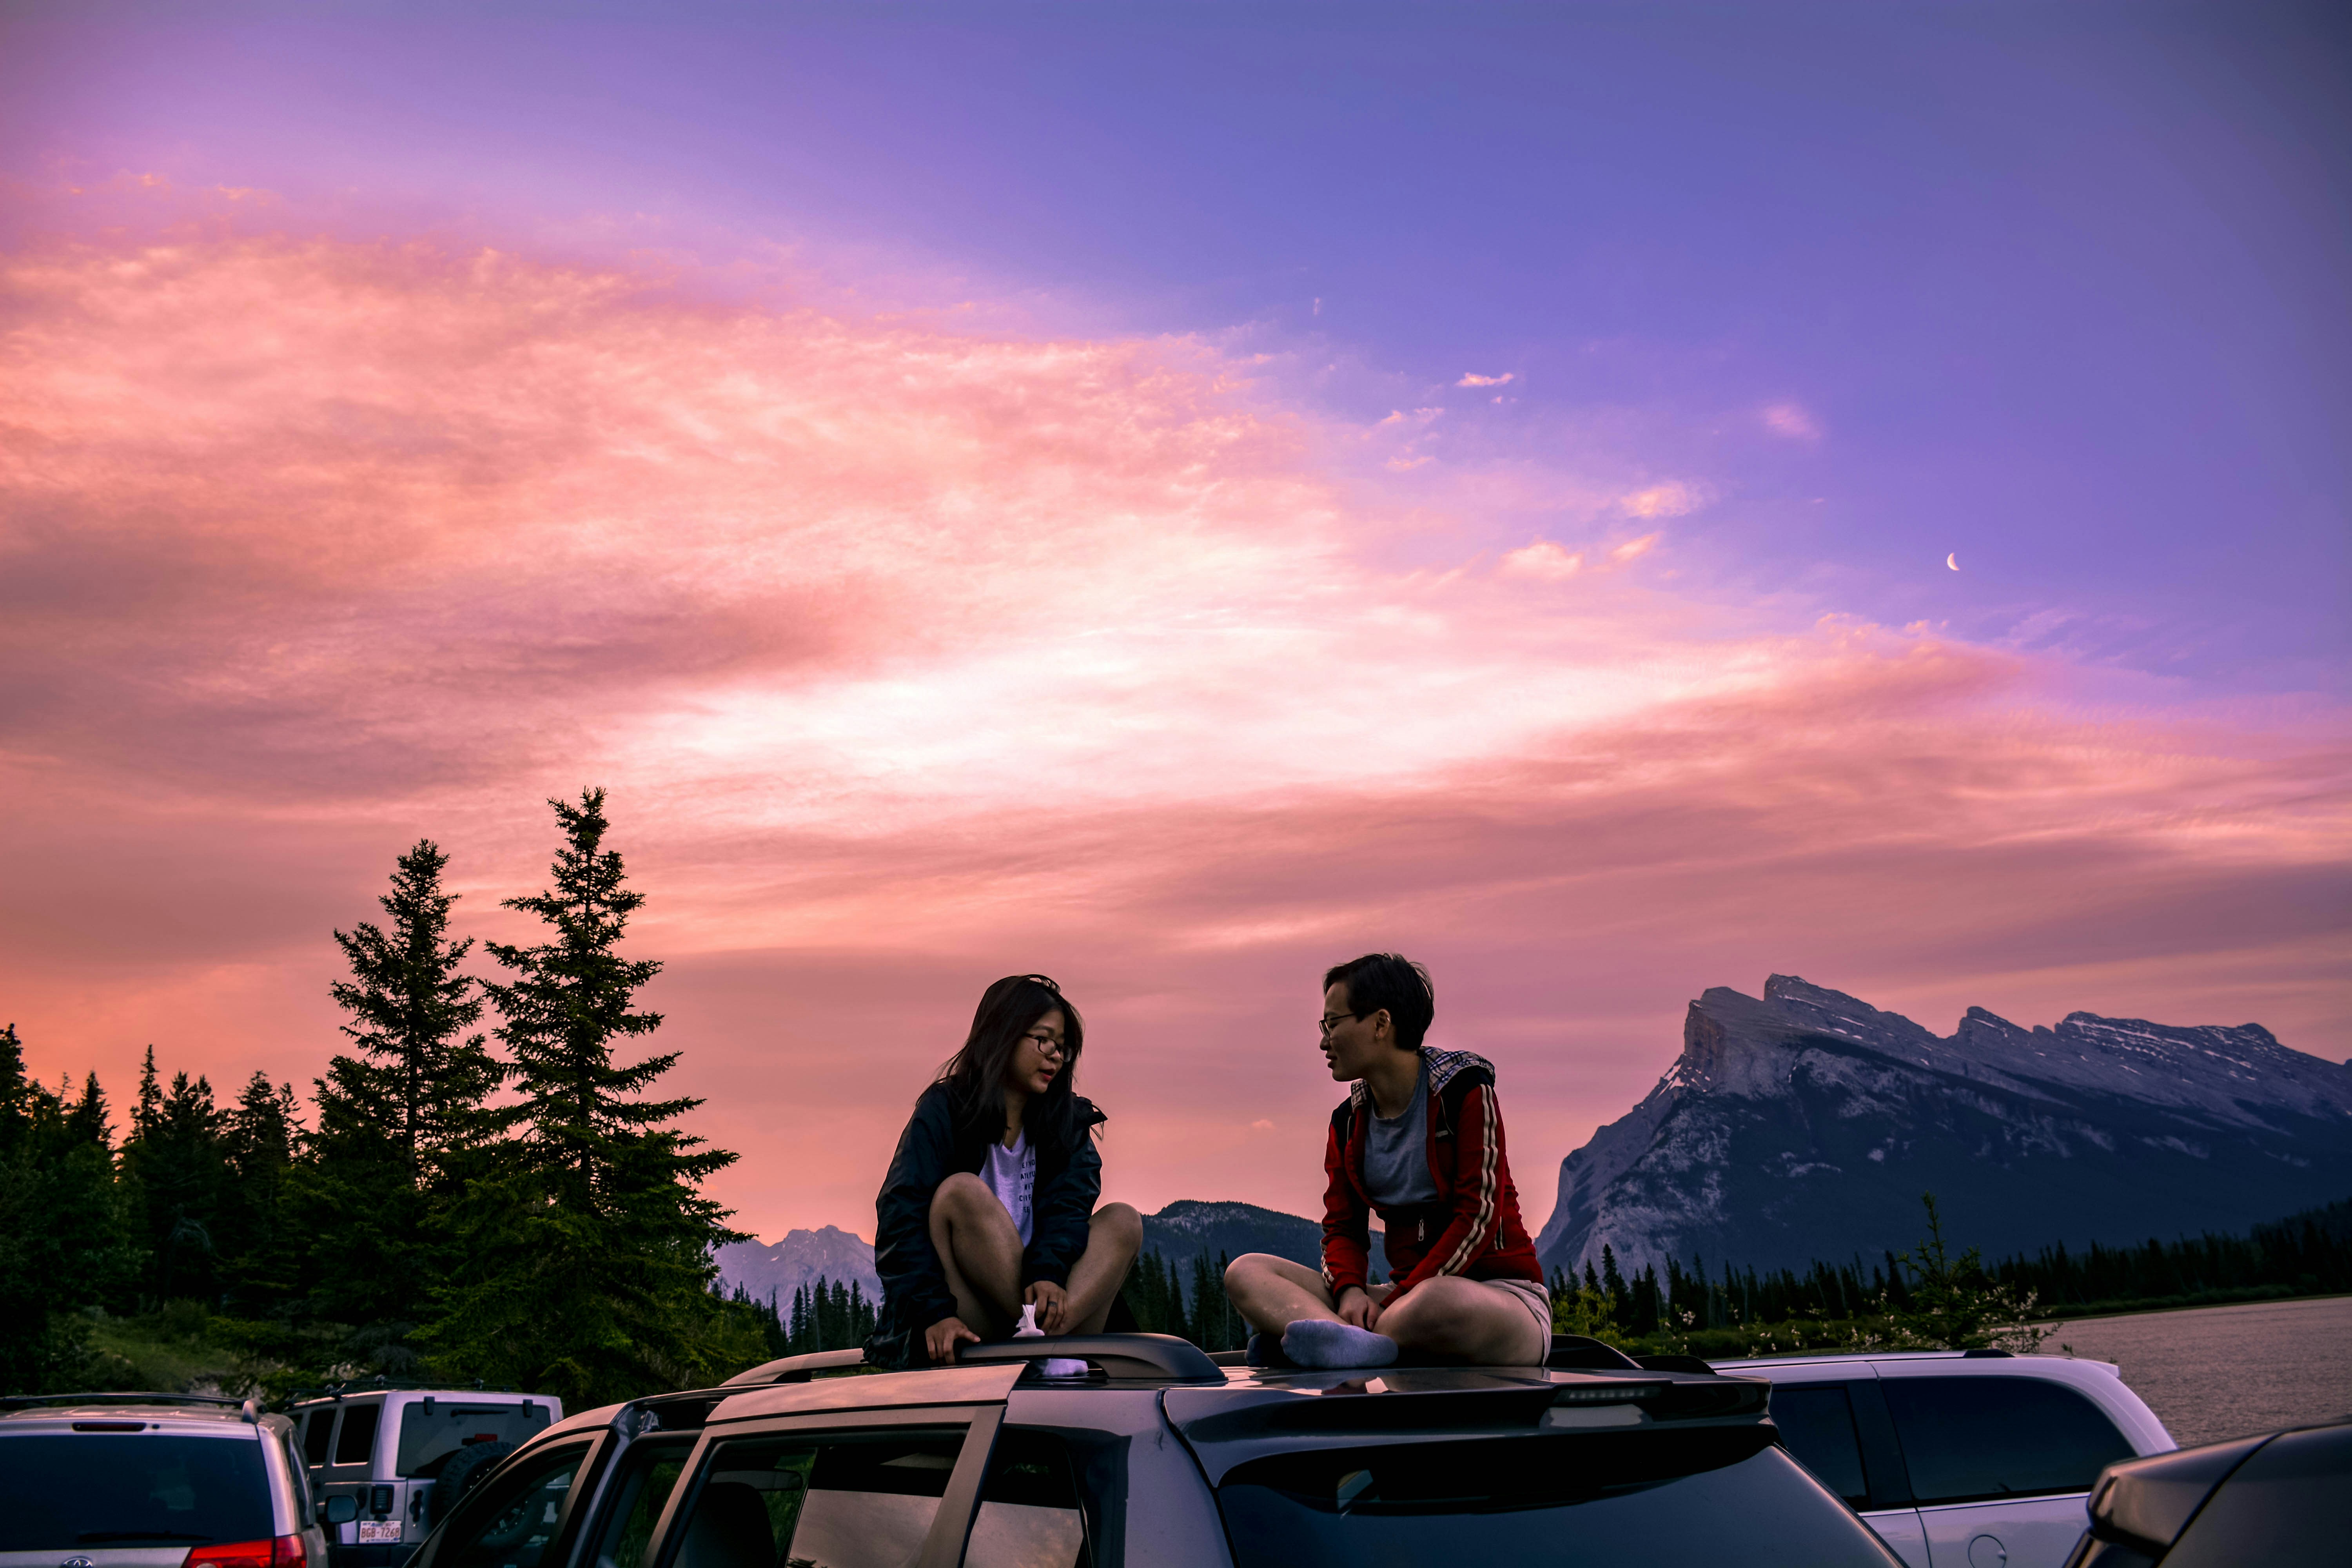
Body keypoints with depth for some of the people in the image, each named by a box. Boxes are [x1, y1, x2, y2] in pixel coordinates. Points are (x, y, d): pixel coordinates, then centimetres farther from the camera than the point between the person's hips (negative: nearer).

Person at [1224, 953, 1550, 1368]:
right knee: (1246, 1272, -15)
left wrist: (1395, 1305, -21)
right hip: (1412, 1292, 6)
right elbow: (1343, 1228, 9)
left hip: (1502, 1295, -6)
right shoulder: (1348, 1123, 13)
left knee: (1437, 1302, -45)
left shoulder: (1466, 1090, -5)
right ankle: (1356, 1343, -41)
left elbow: (1478, 1218, -13)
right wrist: (1350, 1292, -15)